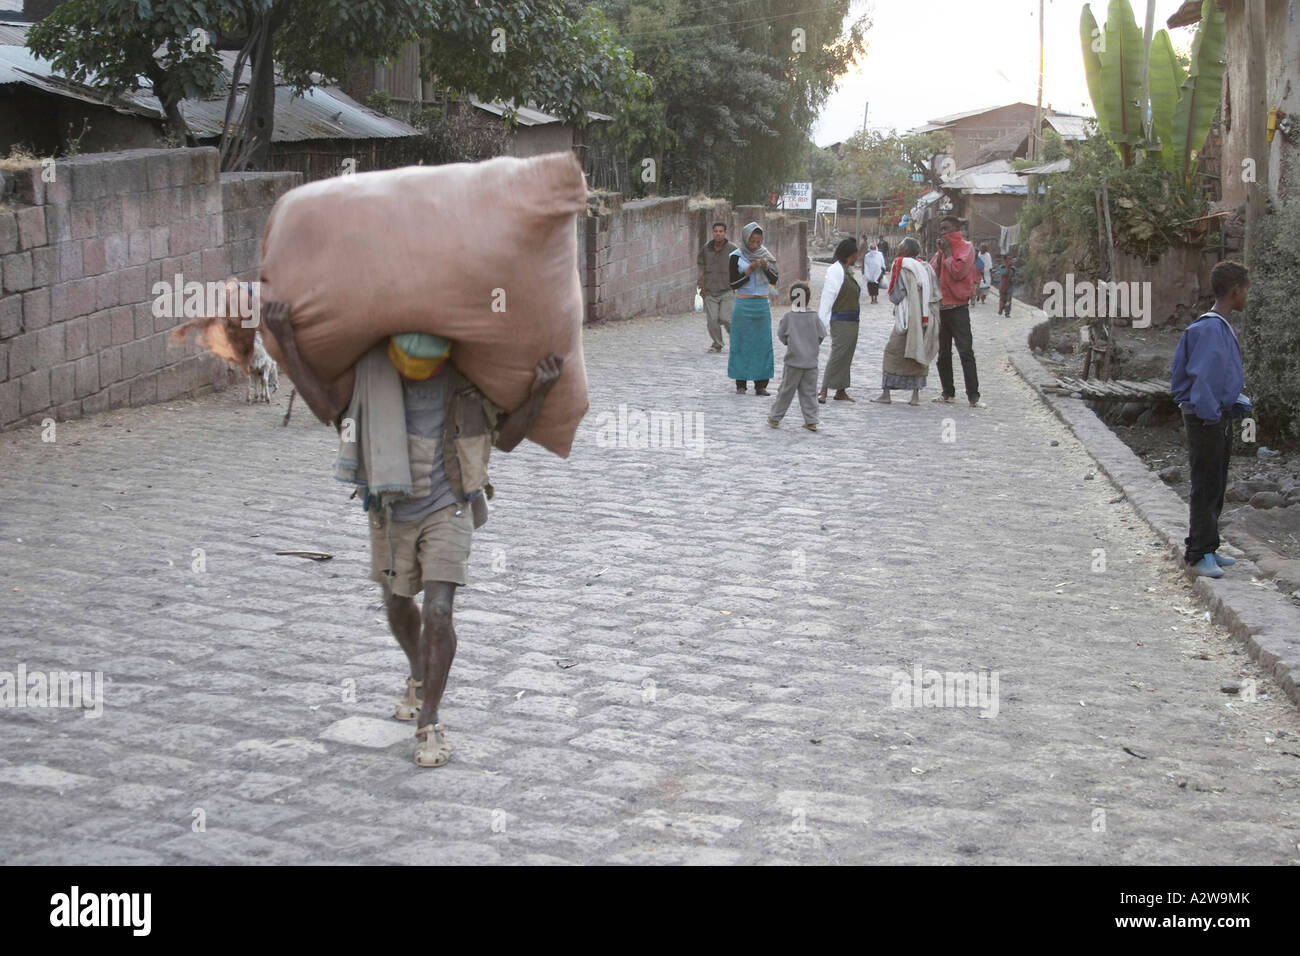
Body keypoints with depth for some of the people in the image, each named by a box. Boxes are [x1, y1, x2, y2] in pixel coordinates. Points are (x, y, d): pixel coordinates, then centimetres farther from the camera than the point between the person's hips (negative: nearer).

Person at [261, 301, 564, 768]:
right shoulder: (371, 362, -14)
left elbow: (507, 437, -10)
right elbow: (327, 408, -22)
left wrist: (539, 391, -27)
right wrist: (285, 341, -31)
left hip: (447, 508, -3)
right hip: (392, 511, 3)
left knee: (438, 612, -15)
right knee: (399, 607, 20)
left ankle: (429, 724, -4)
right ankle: (420, 679, 50)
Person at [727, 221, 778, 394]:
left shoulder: (765, 255, 7)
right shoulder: (736, 256, -3)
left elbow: (774, 280, 3)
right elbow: (733, 284, -7)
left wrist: (766, 267, -14)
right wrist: (749, 270, -17)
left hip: (762, 304, 3)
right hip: (743, 304, -3)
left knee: (762, 343, 0)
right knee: (742, 343, -1)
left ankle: (761, 384, 3)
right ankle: (741, 383, 5)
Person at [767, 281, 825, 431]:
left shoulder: (788, 317, -6)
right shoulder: (814, 316, -3)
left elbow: (781, 334, 1)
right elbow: (822, 334, 0)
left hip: (793, 361, -1)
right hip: (811, 361, 1)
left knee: (786, 390, 8)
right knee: (809, 392, 7)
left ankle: (775, 417, 15)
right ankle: (811, 421, 4)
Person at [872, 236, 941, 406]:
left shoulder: (901, 265, -6)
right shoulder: (926, 266, 9)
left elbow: (894, 295, -6)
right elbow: (937, 295, 6)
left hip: (908, 317, -5)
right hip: (927, 318, 5)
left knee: (893, 351, 3)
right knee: (919, 353, 12)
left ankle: (886, 393, 1)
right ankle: (916, 394, 8)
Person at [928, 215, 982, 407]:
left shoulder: (966, 248, -5)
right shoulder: (942, 249, 15)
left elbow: (958, 271, -18)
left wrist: (947, 252, -10)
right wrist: (941, 254, -4)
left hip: (958, 308, -7)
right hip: (940, 307, 7)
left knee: (966, 352, -10)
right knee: (943, 354, 10)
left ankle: (973, 396, -10)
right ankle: (948, 393, 18)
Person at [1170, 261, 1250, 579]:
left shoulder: (1226, 329, 11)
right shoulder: (1209, 329, -21)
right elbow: (1201, 376, -25)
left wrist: (1238, 402, 13)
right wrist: (1210, 414, -19)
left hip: (1221, 418, 10)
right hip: (1205, 420, -10)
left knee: (1217, 486, 15)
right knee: (1206, 487, -4)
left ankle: (1206, 549, 24)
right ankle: (1198, 554, 2)